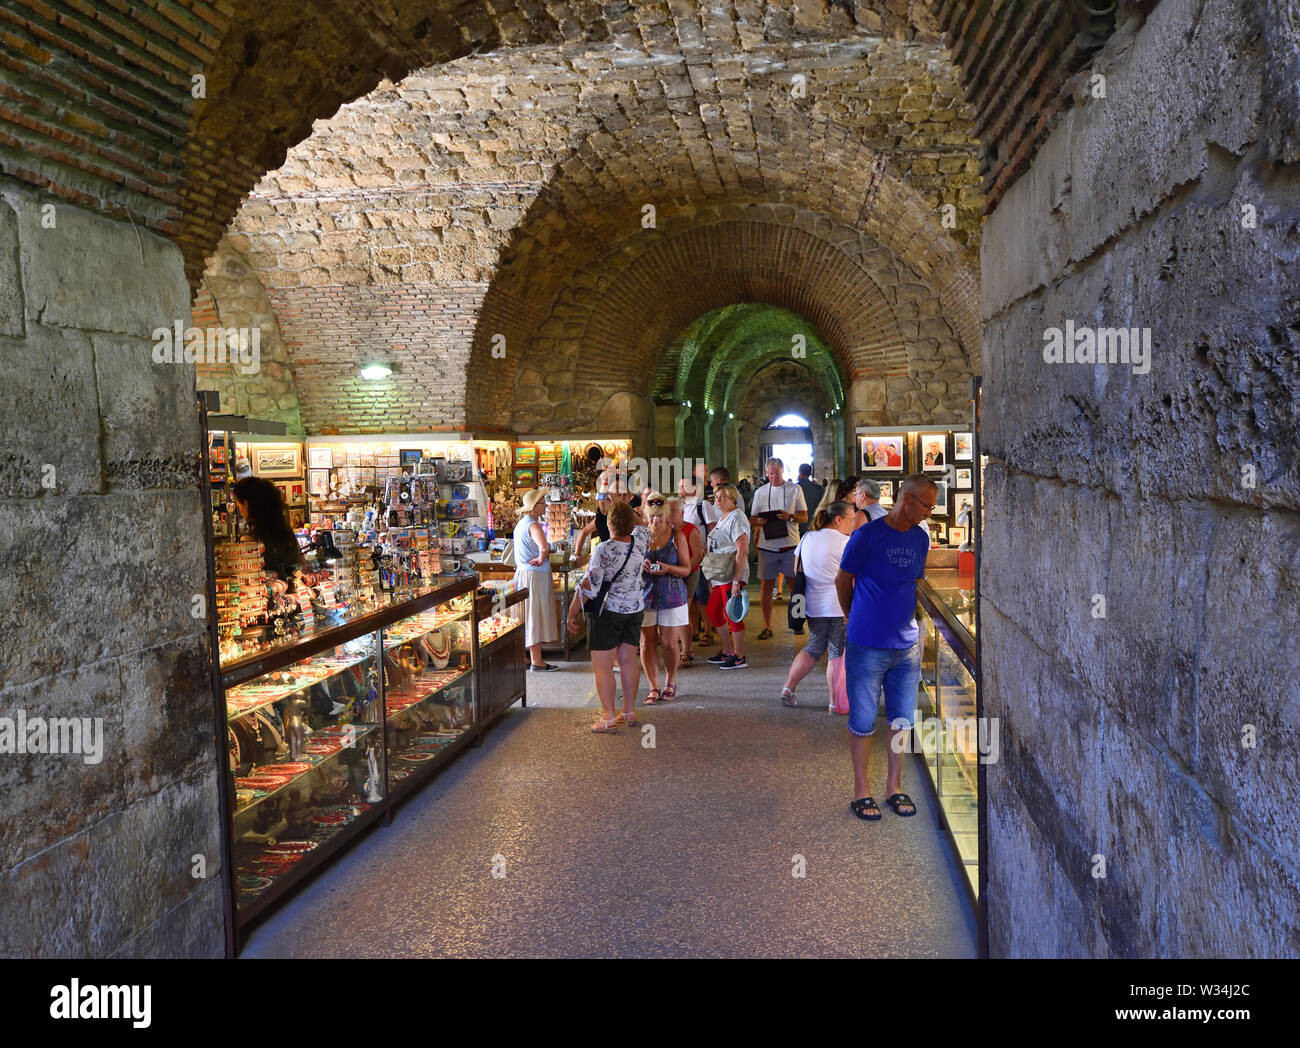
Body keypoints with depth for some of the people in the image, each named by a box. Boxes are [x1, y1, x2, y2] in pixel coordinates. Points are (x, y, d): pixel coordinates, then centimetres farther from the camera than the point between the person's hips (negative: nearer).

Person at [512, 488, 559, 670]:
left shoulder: (520, 524, 14)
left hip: (522, 572, 9)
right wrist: (541, 559, -16)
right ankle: (536, 661, 1)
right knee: (536, 616, -3)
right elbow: (544, 547, -33)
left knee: (526, 617, 15)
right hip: (535, 575, -9)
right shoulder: (533, 525, -17)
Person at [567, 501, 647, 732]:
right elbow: (641, 528, 23)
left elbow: (588, 586, -20)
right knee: (628, 660, 14)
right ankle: (629, 711, 21)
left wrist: (572, 614, -10)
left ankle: (609, 718, -1)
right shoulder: (639, 541, -4)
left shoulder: (603, 550, -21)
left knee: (602, 665, 0)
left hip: (608, 611, -6)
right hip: (634, 609, 6)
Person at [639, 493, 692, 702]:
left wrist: (667, 568, -19)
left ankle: (670, 684, 22)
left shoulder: (677, 536, 1)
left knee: (669, 643, 0)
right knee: (647, 642, 1)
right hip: (645, 594, 2)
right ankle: (653, 687, 13)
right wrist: (641, 566, -12)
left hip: (671, 595, -2)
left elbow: (686, 569, -1)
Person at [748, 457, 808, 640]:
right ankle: (767, 627, 9)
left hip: (790, 544, -1)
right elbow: (752, 519, 12)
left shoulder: (795, 489, 5)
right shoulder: (760, 492, 10)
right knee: (767, 584, 3)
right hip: (767, 545, 1)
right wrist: (759, 522, -11)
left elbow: (804, 517, 6)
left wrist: (790, 517, -14)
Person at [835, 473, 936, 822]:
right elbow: (842, 581, -1)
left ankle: (894, 786, 26)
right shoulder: (867, 535, -12)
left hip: (907, 646, 5)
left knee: (902, 720, 12)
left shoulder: (920, 538, 6)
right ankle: (861, 790, 18)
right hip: (867, 647, -5)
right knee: (863, 720, 5)